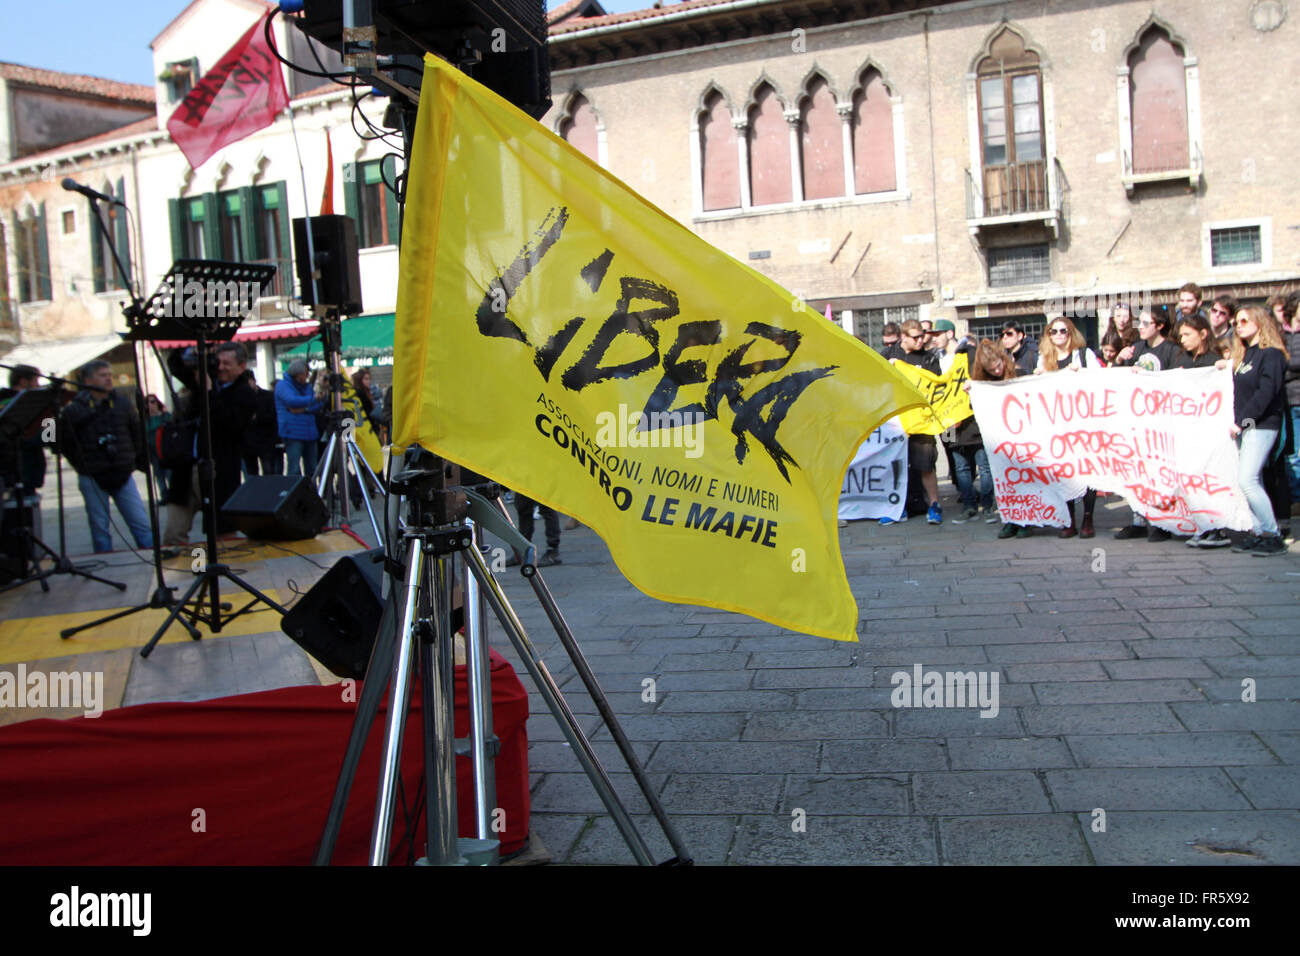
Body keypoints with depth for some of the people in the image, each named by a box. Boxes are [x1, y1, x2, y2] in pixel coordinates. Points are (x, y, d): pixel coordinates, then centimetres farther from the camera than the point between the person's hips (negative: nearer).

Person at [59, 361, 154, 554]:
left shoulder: (124, 404, 7)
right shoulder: (74, 410, -2)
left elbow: (138, 435, 14)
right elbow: (66, 444, 2)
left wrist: (138, 462, 10)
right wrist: (84, 467, 1)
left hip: (123, 475, 2)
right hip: (92, 480, -2)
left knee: (142, 523, -1)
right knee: (99, 527, 6)